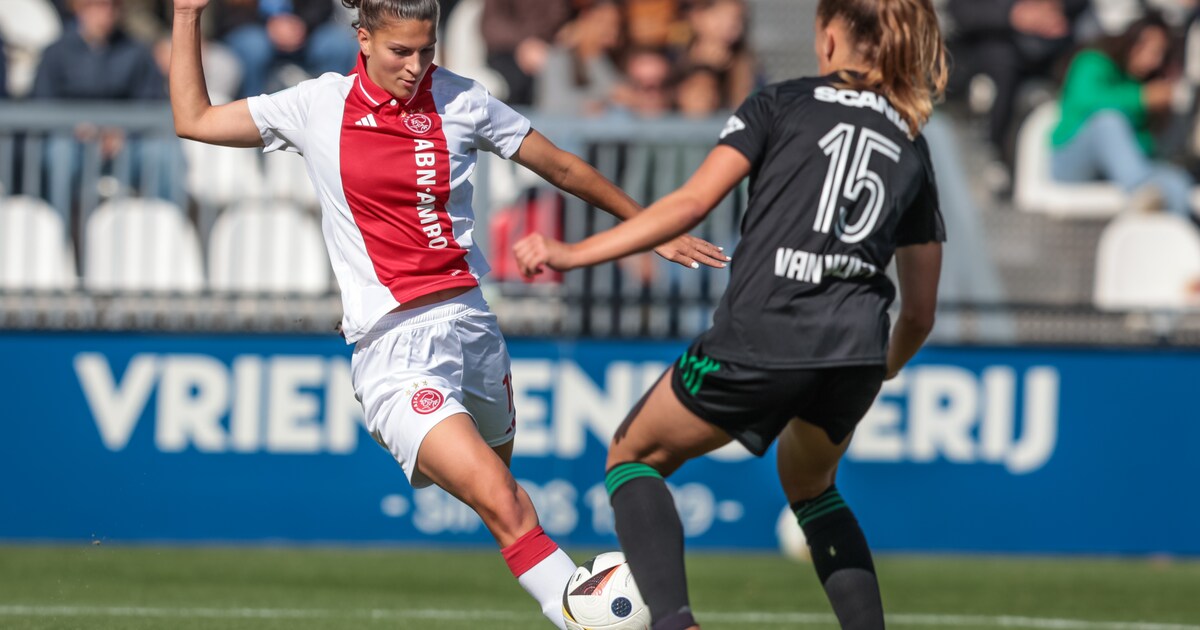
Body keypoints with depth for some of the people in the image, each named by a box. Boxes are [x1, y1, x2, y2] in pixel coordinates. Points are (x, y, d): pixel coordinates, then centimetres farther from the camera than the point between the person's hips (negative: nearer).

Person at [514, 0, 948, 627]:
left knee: (633, 457, 17)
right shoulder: (912, 149, 21)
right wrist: (877, 376, 42)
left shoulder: (781, 104, 10)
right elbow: (919, 314, 22)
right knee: (808, 480, 35)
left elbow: (692, 203, -3)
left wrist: (571, 255, -3)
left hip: (757, 340, -4)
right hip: (855, 349, 4)